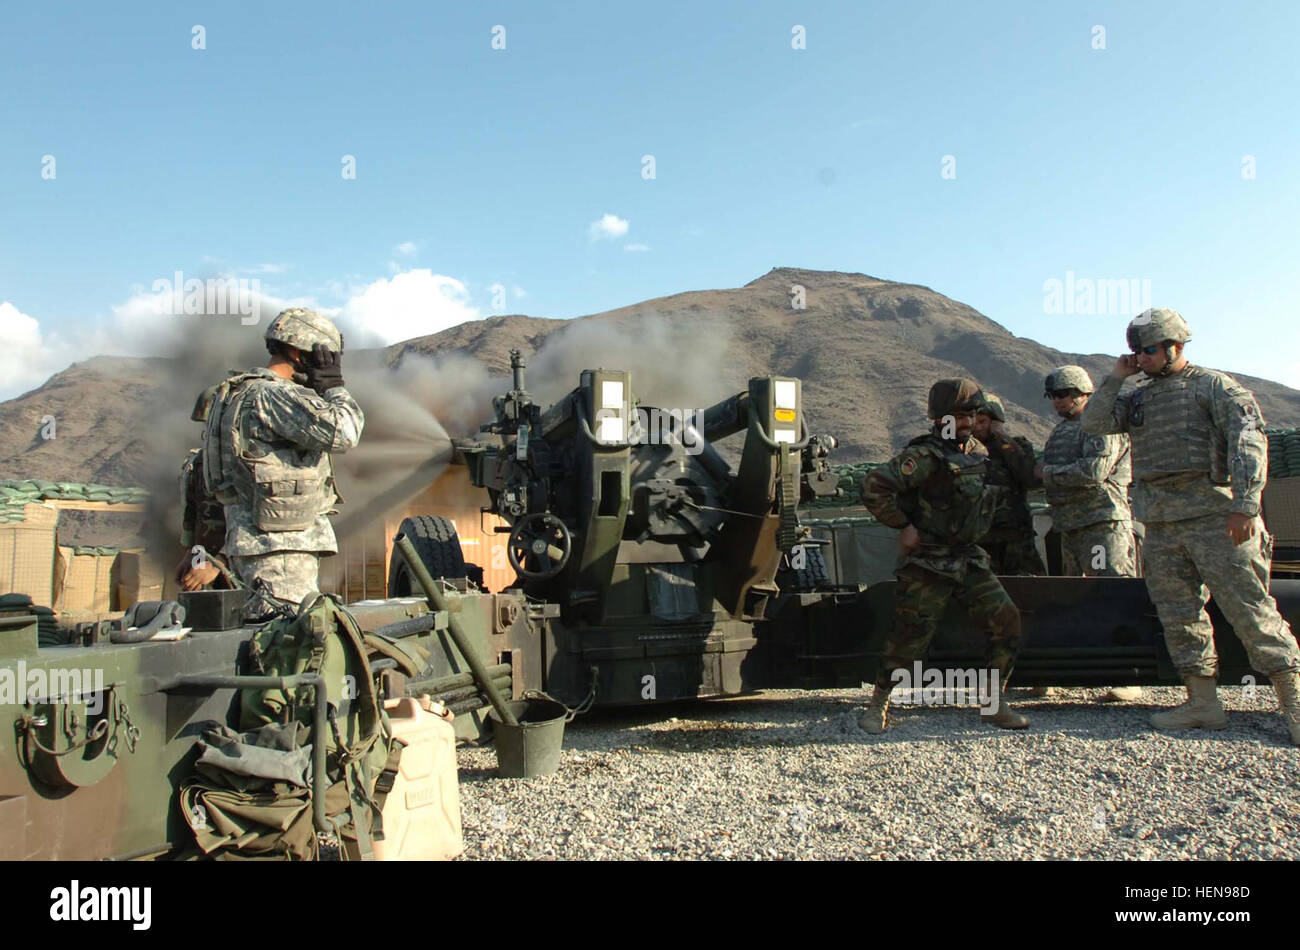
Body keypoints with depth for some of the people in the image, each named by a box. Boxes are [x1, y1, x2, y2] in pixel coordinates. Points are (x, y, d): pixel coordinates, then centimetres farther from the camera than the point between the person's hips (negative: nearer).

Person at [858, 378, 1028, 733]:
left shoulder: (978, 453, 10)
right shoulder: (925, 456, -16)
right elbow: (873, 487, -24)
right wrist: (904, 526, -19)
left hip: (969, 560, 7)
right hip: (927, 565, -7)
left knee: (1007, 621, 0)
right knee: (910, 638, -7)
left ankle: (993, 704, 14)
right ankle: (878, 705, 11)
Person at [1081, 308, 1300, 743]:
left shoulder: (1214, 386, -1)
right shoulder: (1138, 397, 18)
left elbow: (1249, 440, -11)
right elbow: (1094, 423, 9)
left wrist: (1244, 503, -21)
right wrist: (1115, 377, 3)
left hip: (1213, 515, -6)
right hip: (1160, 523, 6)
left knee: (1248, 607, -7)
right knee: (1179, 613, 6)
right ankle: (1202, 703, 13)